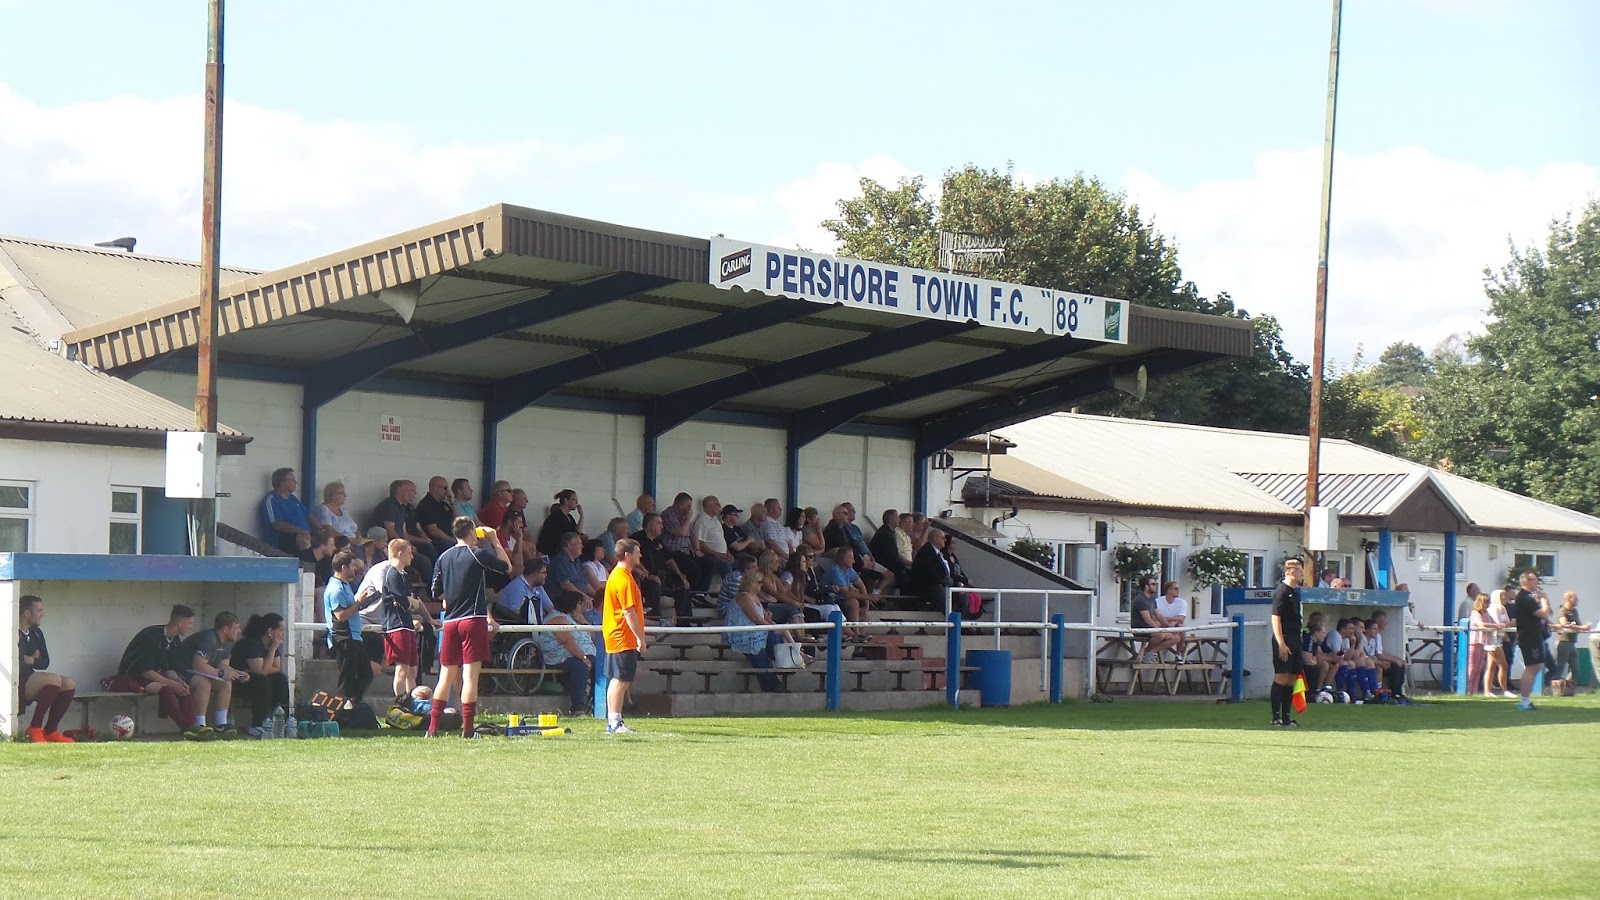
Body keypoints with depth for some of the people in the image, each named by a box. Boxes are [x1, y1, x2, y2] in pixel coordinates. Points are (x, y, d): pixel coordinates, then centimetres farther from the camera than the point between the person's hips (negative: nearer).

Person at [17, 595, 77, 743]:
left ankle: (50, 730, 1)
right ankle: (34, 729, -24)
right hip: (17, 685, -10)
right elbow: (18, 664, -23)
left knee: (69, 684, -2)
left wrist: (29, 660, -7)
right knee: (54, 679, -28)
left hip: (30, 683, 10)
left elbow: (45, 662, 12)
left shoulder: (36, 633, 14)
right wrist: (34, 659, -6)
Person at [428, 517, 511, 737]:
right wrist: (495, 542, 13)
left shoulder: (444, 557, 8)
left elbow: (436, 593, 11)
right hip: (473, 620, -5)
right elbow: (507, 567, 4)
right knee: (470, 676, -5)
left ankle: (433, 727, 11)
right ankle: (467, 729, -8)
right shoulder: (477, 554, -6)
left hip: (450, 621, 5)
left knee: (446, 676, 12)